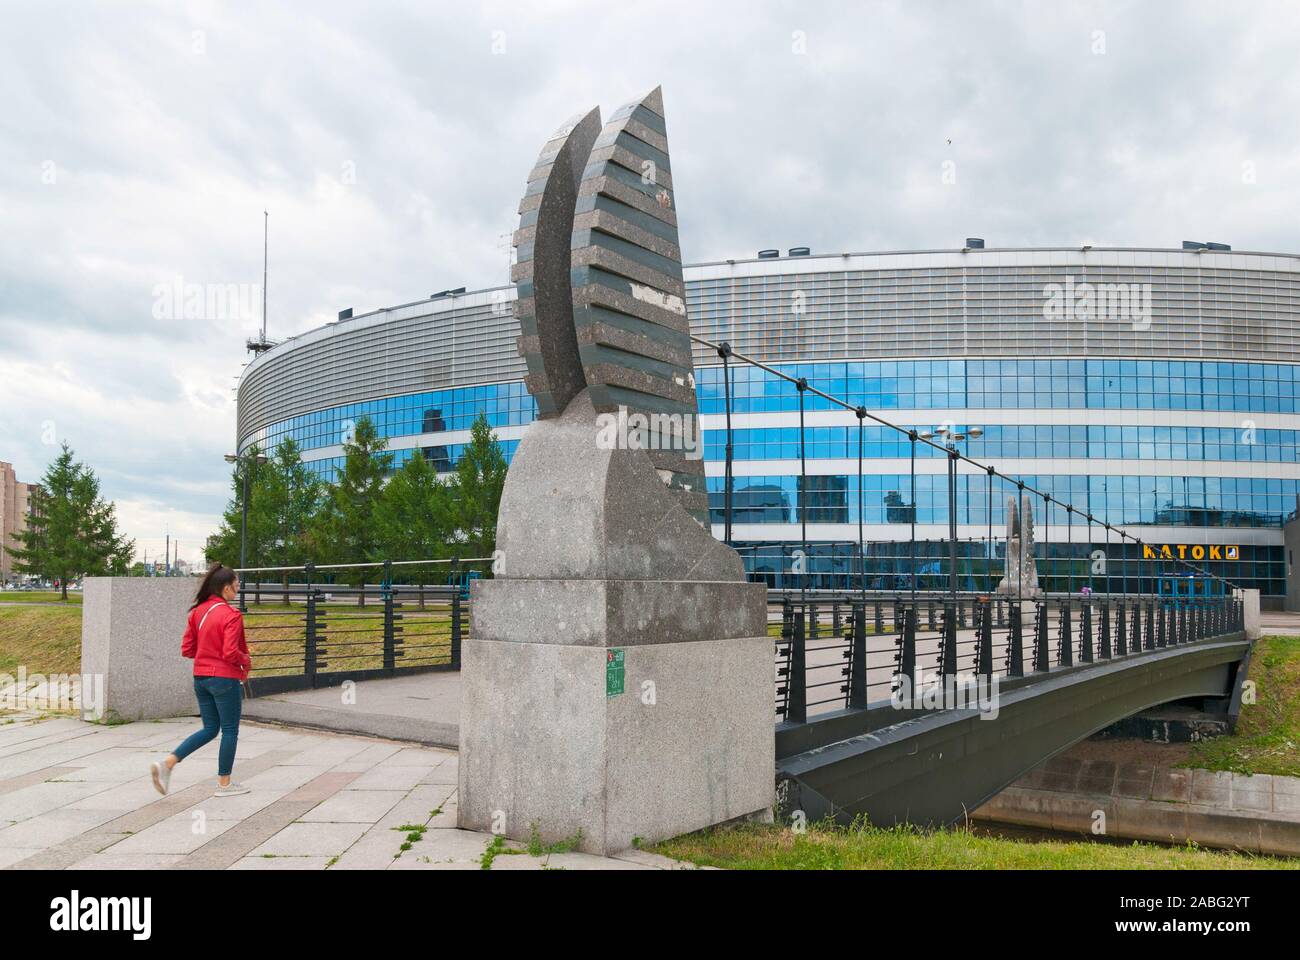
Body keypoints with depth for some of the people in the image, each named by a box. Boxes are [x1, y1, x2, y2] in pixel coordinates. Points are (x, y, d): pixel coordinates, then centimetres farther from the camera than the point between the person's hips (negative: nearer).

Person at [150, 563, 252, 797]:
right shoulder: (231, 615, -16)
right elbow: (230, 653, -22)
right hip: (224, 679, -7)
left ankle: (166, 763, 2)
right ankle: (224, 783, 16)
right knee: (230, 731, 8)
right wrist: (246, 661, -4)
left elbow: (187, 650, 7)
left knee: (209, 729, 17)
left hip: (200, 678, 7)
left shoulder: (198, 611, 5)